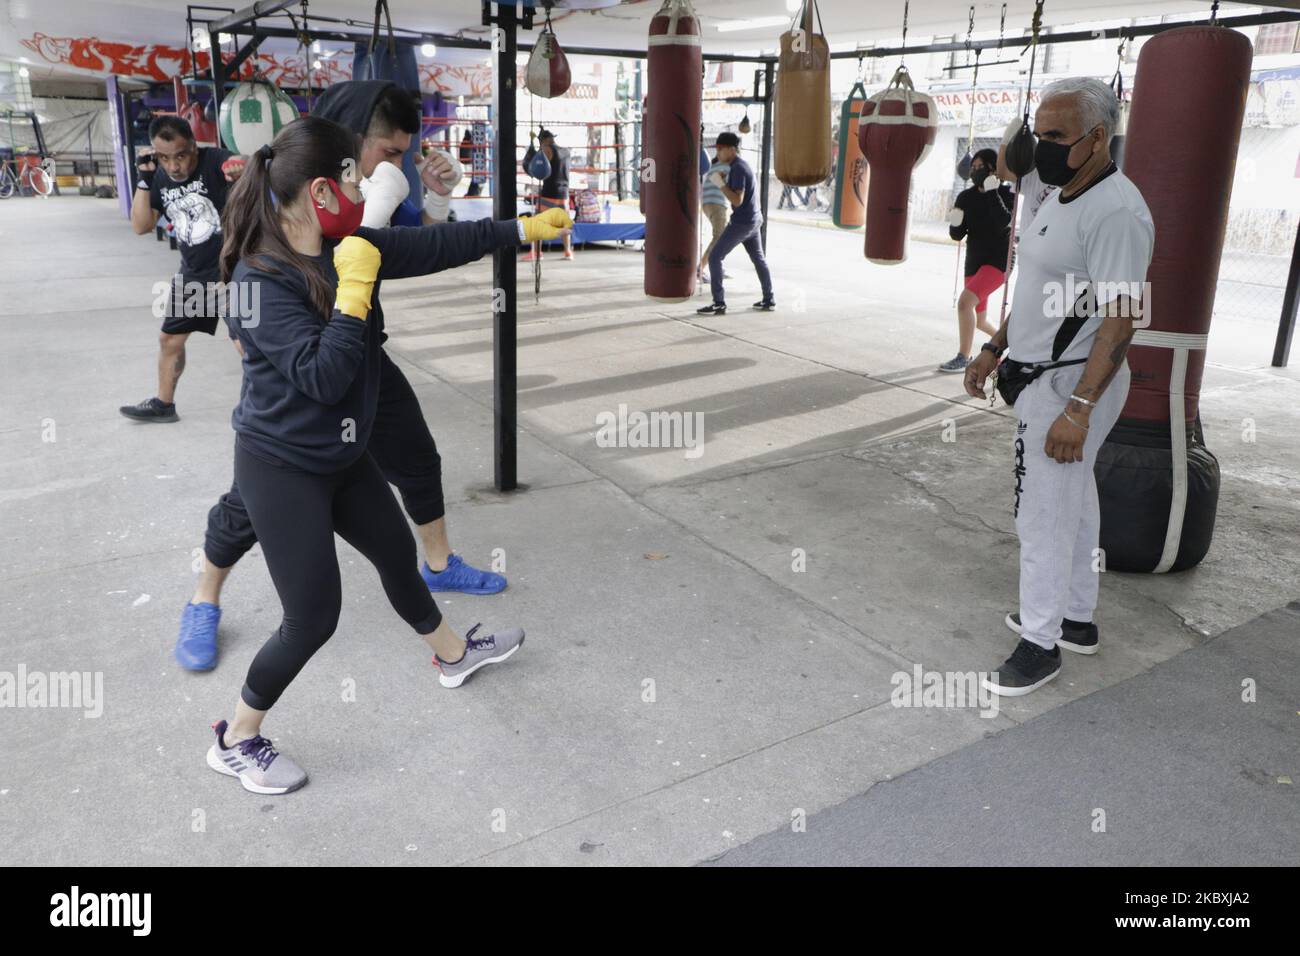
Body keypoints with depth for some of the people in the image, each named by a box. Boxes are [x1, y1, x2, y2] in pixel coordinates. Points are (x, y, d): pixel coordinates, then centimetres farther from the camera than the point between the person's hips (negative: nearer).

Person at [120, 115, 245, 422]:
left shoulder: (213, 160, -17)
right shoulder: (160, 178, 1)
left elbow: (239, 166, -39)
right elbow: (141, 226, 0)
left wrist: (239, 169, -63)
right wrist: (143, 181, -10)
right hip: (193, 274, 7)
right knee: (170, 338, 15)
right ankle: (163, 404, 32)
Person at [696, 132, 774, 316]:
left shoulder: (738, 168, -17)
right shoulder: (741, 165, 13)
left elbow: (737, 200, -24)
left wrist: (720, 183, -21)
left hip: (742, 222, -10)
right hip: (754, 220, 10)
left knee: (714, 257, -7)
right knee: (758, 259, 20)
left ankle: (719, 304, -7)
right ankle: (769, 300, 29)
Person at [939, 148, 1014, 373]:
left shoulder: (1006, 194, -7)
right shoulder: (966, 197, 3)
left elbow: (1003, 223, -25)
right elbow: (957, 235, 3)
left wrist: (992, 193, -28)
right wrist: (955, 223, -18)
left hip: (998, 261, -6)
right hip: (973, 262, 6)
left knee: (965, 302, -26)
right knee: (980, 321, 15)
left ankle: (963, 358, -17)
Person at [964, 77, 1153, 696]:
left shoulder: (1115, 211, -21)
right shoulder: (1061, 198, 11)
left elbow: (1119, 320, -25)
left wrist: (1078, 408, -29)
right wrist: (994, 350, 19)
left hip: (1071, 384, -10)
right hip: (1044, 378, 10)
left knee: (1044, 515, -2)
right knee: (1071, 503, 18)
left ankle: (1041, 642, 12)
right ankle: (1076, 619, 33)